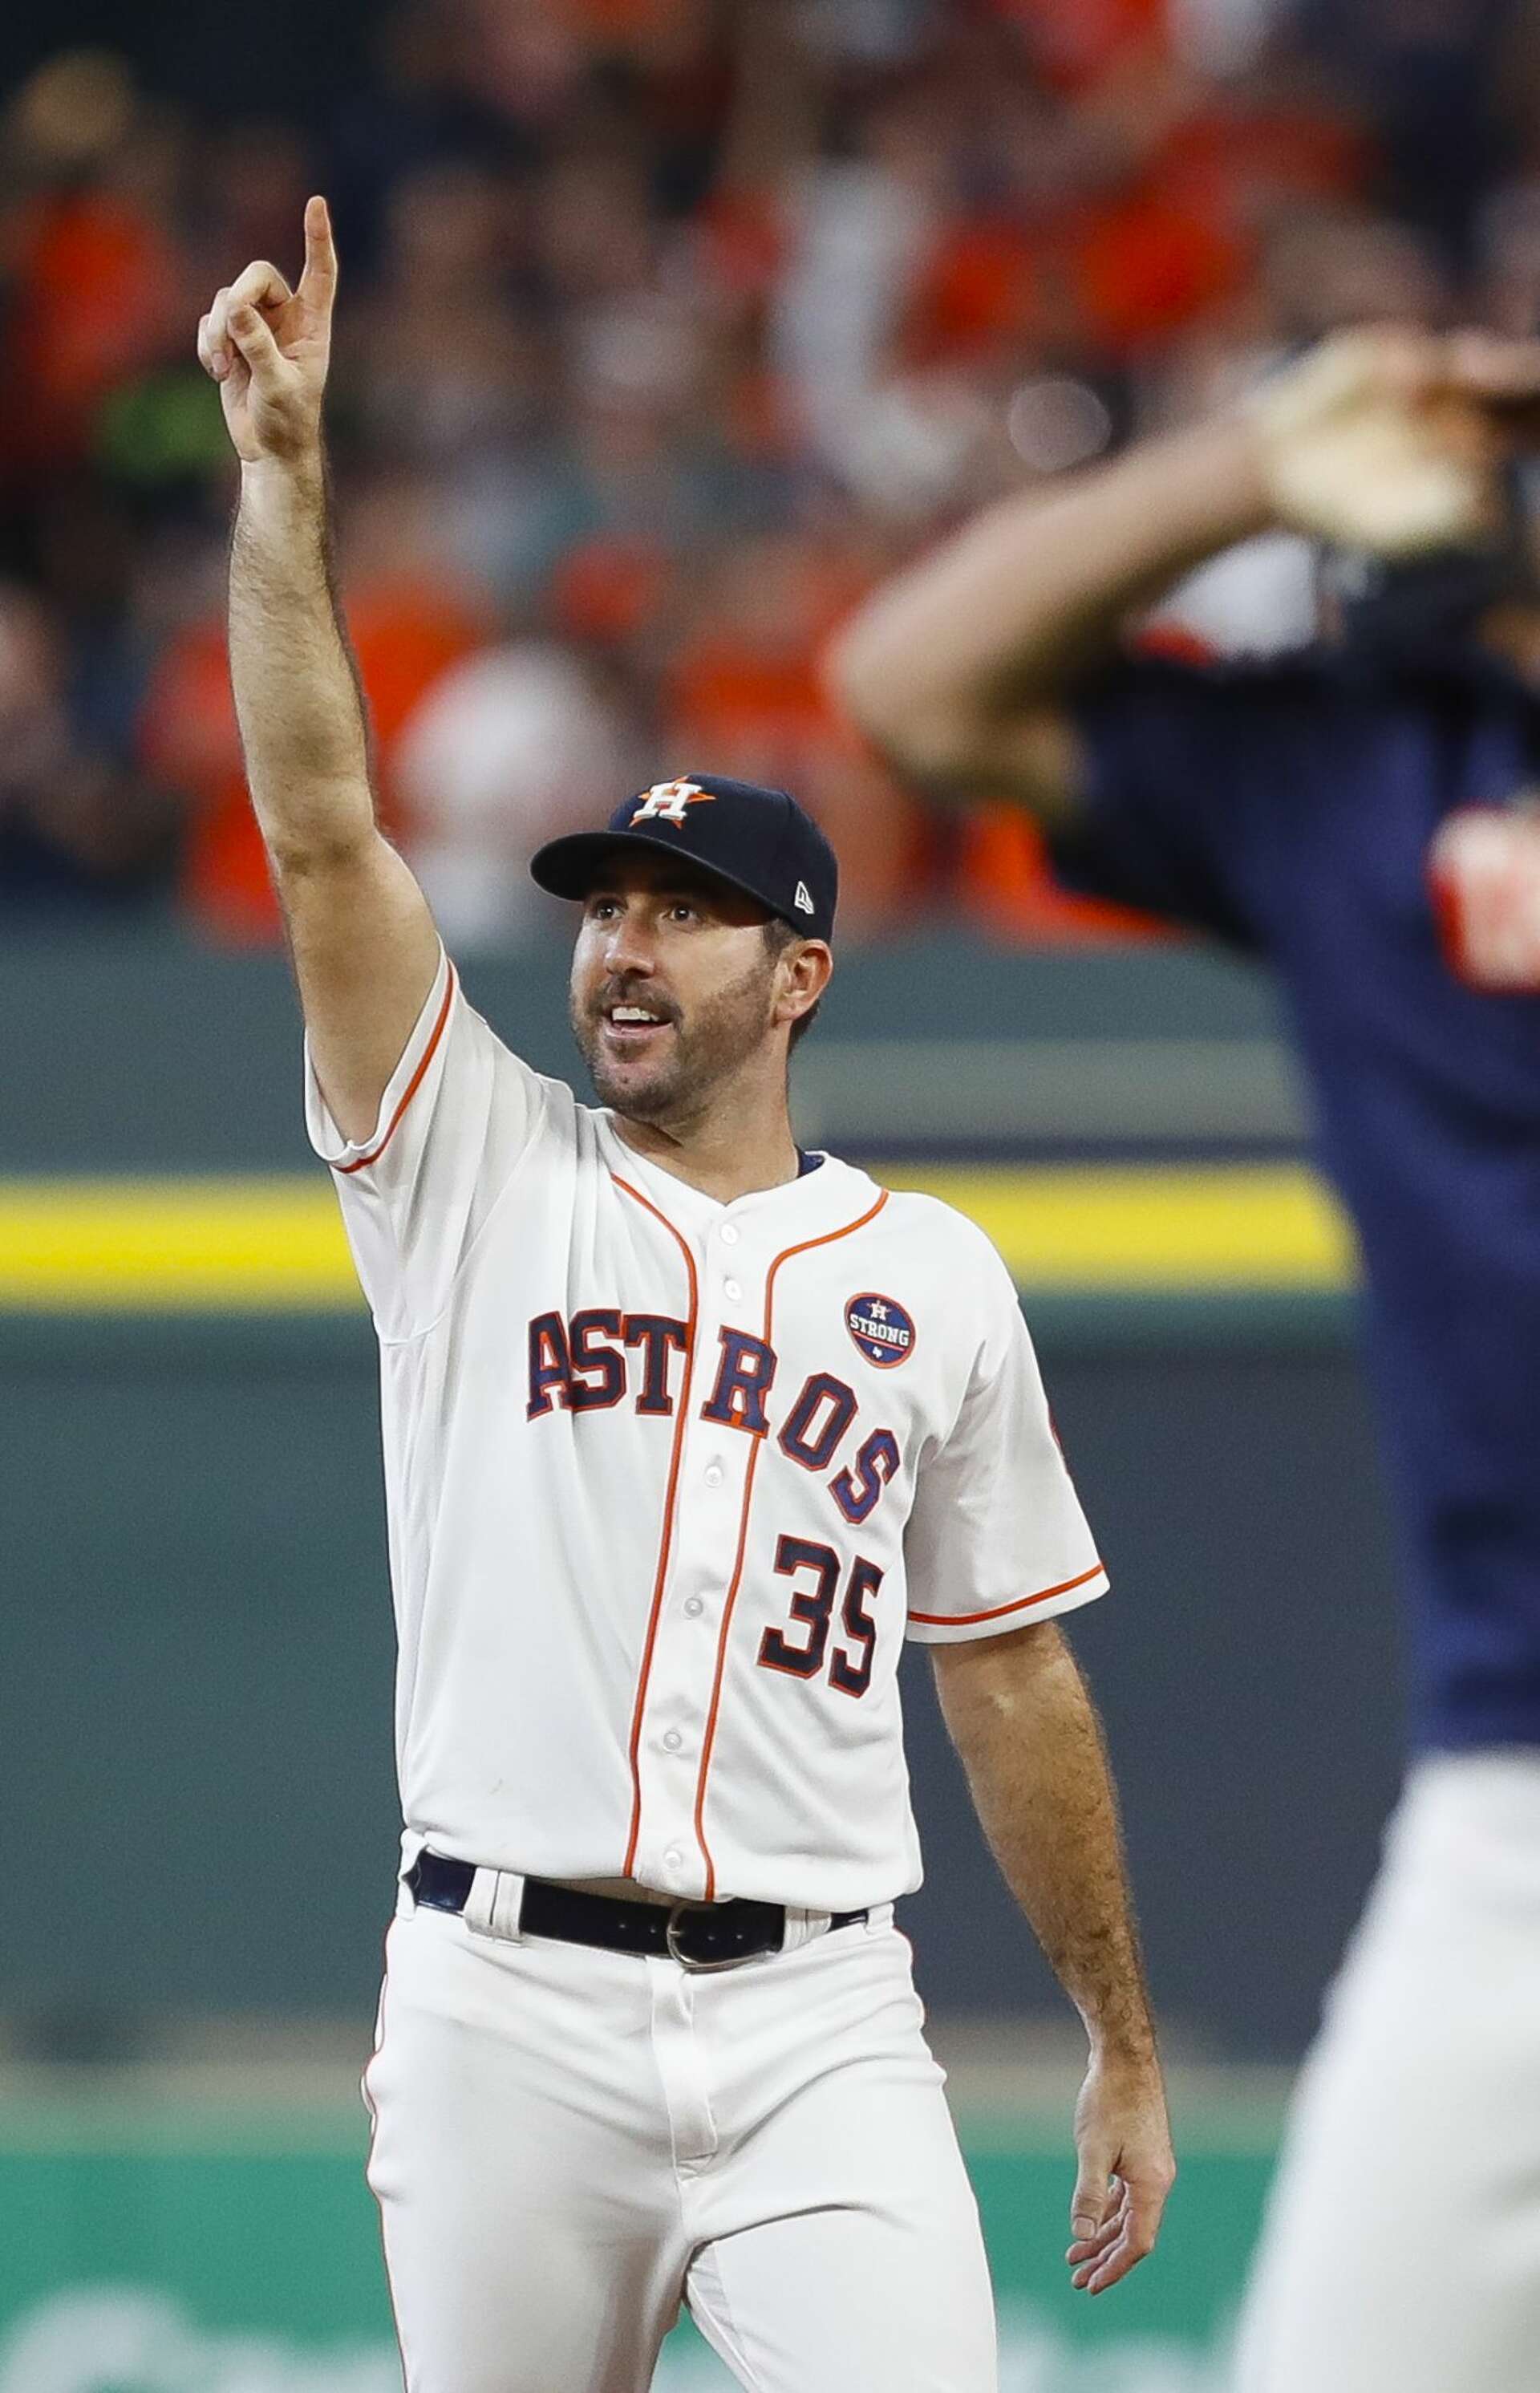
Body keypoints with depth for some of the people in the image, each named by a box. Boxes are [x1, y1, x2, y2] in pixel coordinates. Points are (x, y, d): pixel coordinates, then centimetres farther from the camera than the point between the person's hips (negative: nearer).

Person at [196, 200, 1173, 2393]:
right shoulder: (480, 1177, 9)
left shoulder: (934, 1279, 12)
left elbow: (1012, 1675, 16)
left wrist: (1124, 2048, 16)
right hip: (506, 2017, 0)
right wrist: (282, 471, -13)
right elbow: (322, 831, -4)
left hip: (814, 2028, 0)